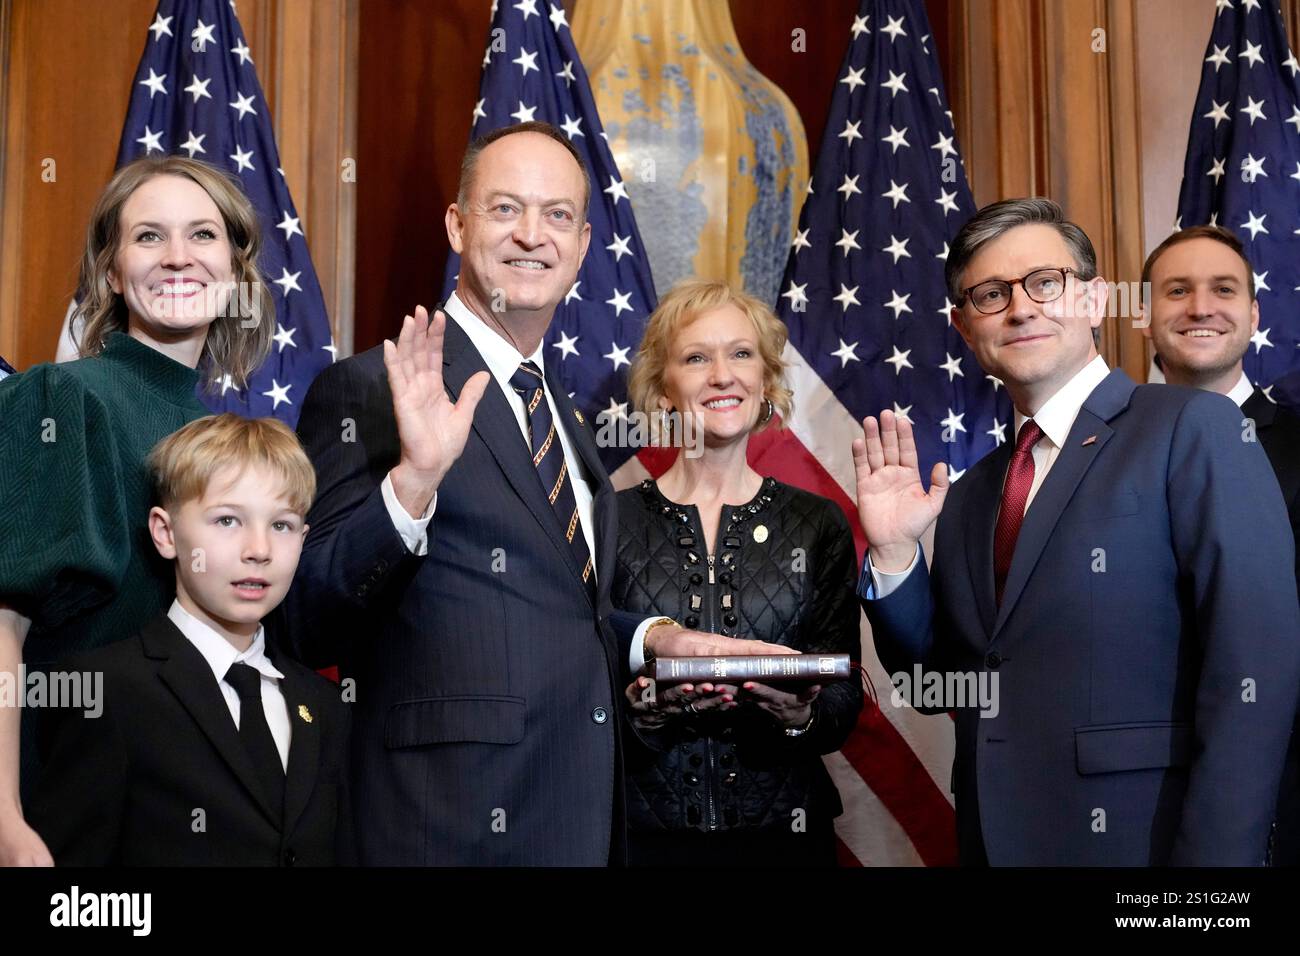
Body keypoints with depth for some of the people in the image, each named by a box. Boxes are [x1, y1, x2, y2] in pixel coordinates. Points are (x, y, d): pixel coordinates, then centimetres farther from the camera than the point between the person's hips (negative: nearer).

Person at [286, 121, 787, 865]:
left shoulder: (566, 413, 13)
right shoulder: (371, 392, -10)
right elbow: (310, 625, -17)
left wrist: (648, 637, 5)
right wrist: (413, 480, -29)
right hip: (457, 823, -7)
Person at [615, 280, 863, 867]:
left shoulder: (819, 525, 2)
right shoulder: (611, 520, -2)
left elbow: (845, 700, 1)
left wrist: (802, 714, -18)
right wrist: (641, 707, -20)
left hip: (781, 831, 1)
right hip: (642, 833, -1)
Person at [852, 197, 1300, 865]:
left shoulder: (1193, 428, -8)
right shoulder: (969, 497, 11)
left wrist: (1215, 855, -21)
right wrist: (895, 553, -2)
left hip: (1144, 837, -5)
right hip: (991, 841, 6)